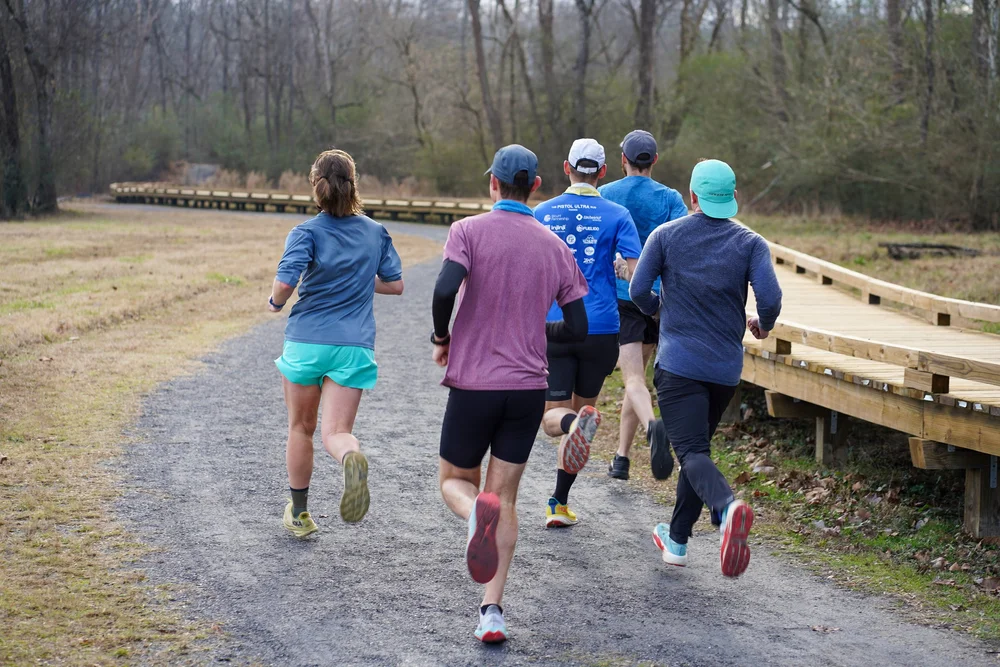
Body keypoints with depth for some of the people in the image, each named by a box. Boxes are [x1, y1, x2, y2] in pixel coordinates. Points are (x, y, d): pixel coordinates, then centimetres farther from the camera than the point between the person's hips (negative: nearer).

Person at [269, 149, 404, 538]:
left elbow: (284, 284, -19)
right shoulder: (376, 232, 6)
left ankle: (299, 512, 29)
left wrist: (275, 302, 3)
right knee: (336, 432, -2)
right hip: (354, 345, 2)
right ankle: (352, 458, -40)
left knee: (301, 428, 17)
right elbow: (395, 284, 12)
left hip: (306, 342, -1)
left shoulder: (307, 233, -7)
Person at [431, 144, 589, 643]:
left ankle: (476, 511, -19)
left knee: (454, 481, 17)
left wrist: (442, 338, -3)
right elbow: (577, 328, 5)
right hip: (528, 387, 3)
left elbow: (446, 289, -22)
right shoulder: (555, 247, 5)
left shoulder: (469, 231, -6)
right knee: (505, 498, 11)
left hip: (474, 383, -3)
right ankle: (492, 609, 2)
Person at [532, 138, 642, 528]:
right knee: (584, 407, 15)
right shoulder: (616, 215, 0)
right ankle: (559, 504, 16)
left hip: (552, 326, 0)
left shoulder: (541, 213, 5)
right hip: (601, 328, 0)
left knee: (553, 417, 1)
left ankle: (576, 423, -38)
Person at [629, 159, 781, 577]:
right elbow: (770, 298, -12)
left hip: (678, 364, -3)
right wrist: (763, 325, 10)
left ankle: (727, 507, -42)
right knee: (698, 445, 20)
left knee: (691, 452, -11)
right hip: (726, 367, 3)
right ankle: (677, 540, 27)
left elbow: (638, 291, -4)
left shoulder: (666, 236, 0)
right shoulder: (750, 244, 0)